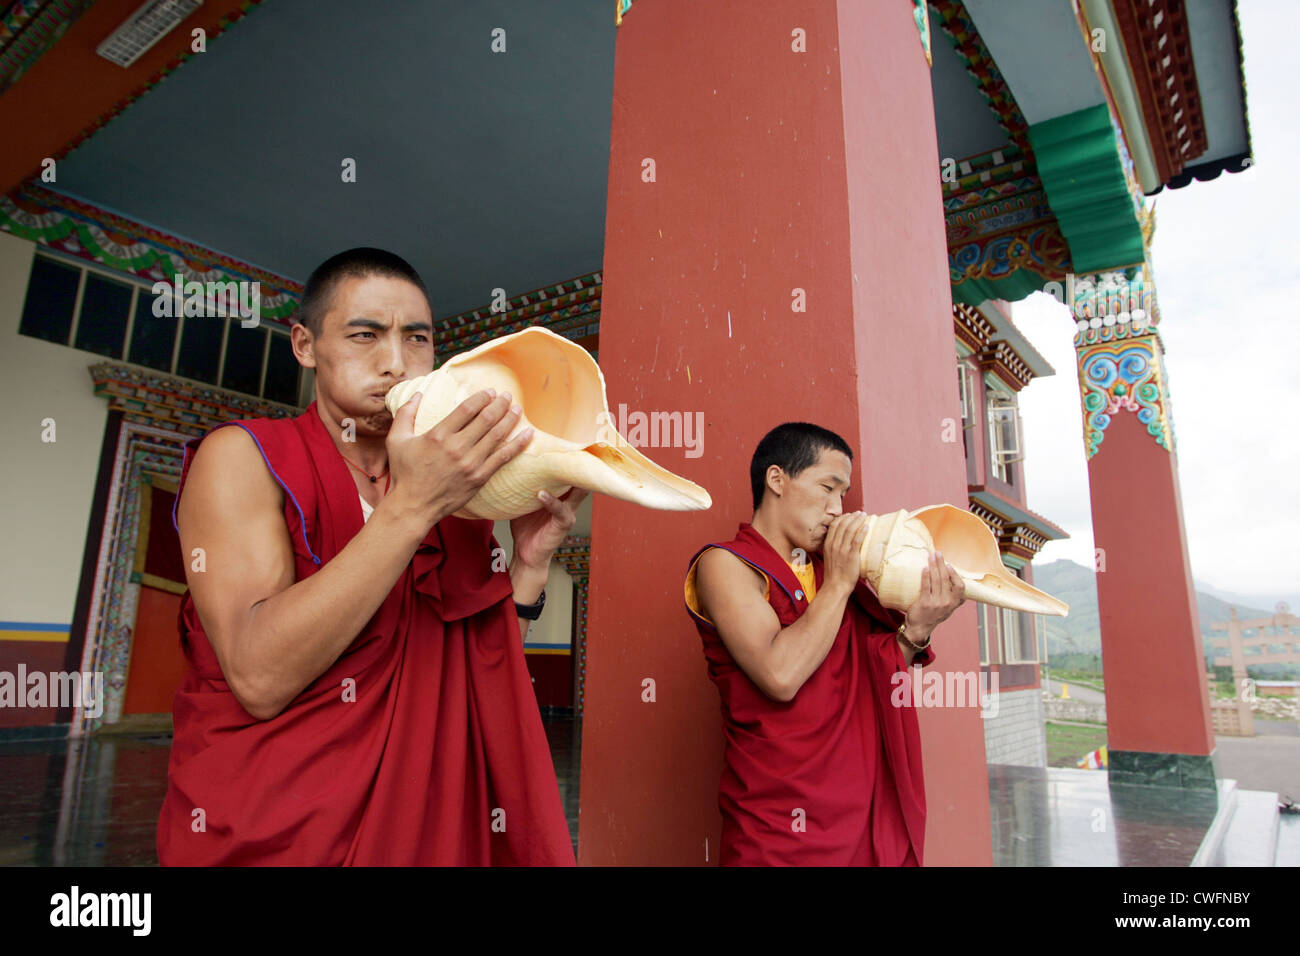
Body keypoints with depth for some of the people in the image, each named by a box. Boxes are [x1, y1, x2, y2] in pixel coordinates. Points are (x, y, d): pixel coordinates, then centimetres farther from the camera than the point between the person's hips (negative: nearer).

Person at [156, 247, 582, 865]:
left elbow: (475, 676, 1)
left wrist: (531, 559, -13)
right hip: (271, 834, -4)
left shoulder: (453, 488, 2)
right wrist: (410, 506, -28)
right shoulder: (241, 455, -9)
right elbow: (259, 677, -23)